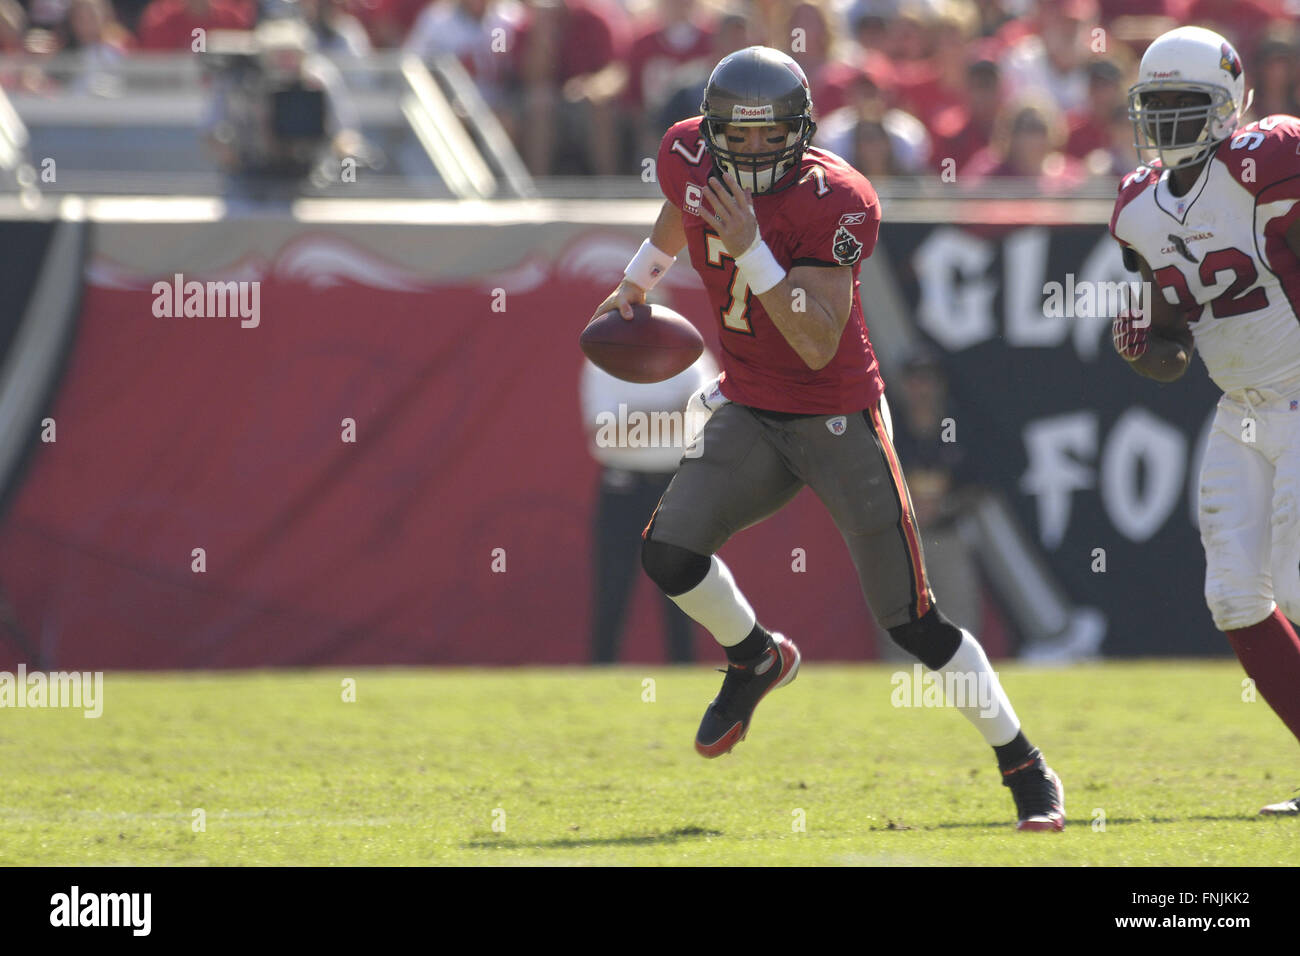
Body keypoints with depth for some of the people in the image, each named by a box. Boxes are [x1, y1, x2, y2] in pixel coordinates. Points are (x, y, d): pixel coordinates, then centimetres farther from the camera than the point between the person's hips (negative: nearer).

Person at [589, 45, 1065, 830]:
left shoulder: (832, 203, -23)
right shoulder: (689, 160, -6)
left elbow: (820, 347, -29)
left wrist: (751, 251, -36)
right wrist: (638, 279, 34)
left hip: (839, 419, -5)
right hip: (749, 413, 5)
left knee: (912, 619, -6)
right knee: (669, 554, -15)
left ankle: (1028, 772, 8)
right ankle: (757, 659, 16)